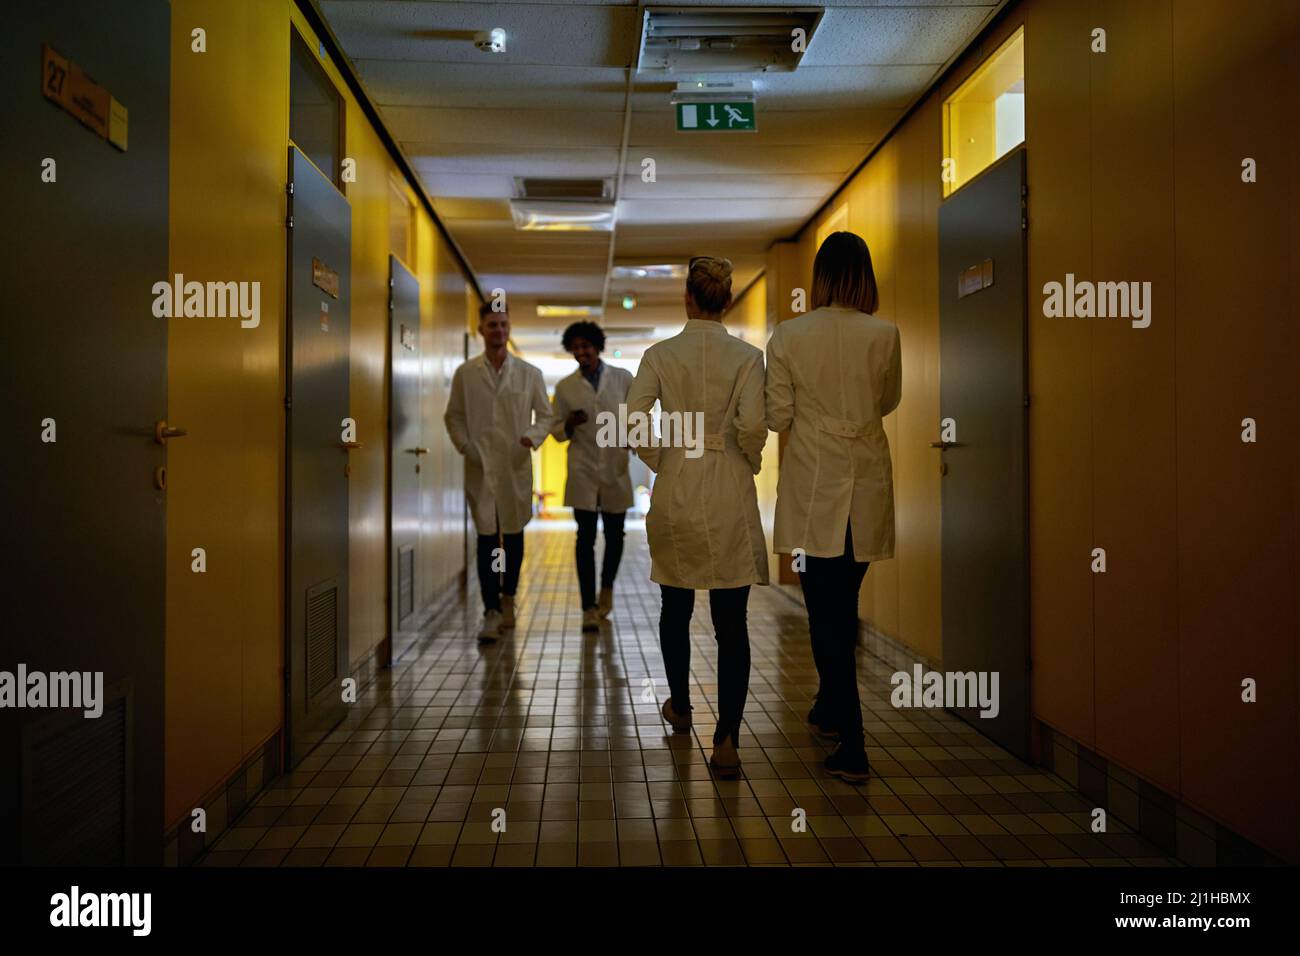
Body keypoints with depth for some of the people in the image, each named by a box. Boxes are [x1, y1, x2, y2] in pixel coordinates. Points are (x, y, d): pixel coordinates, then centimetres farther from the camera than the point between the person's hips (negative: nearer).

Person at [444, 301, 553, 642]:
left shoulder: (530, 373, 5)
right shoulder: (465, 373, 5)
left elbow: (544, 414, 10)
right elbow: (453, 416, 9)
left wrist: (533, 437, -9)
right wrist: (466, 447, -5)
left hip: (516, 465, 1)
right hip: (480, 466, -1)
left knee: (513, 534, 10)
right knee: (487, 537, -3)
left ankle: (508, 597, 29)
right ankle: (491, 612, 1)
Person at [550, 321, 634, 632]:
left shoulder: (623, 378, 3)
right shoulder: (565, 387, 4)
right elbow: (556, 431, 9)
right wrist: (569, 425, -13)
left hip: (616, 470, 1)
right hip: (582, 472, -1)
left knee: (614, 535, 10)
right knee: (586, 537, -4)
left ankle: (607, 588, 37)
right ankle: (589, 608, 3)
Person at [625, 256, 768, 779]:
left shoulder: (659, 354, -2)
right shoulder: (747, 356, -5)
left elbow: (633, 425, -8)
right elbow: (752, 426, -16)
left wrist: (661, 462, 7)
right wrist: (750, 461, 4)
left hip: (674, 490, 2)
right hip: (729, 496, -1)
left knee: (675, 608, 20)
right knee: (731, 621, 1)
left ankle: (680, 707, 37)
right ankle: (727, 740, -3)